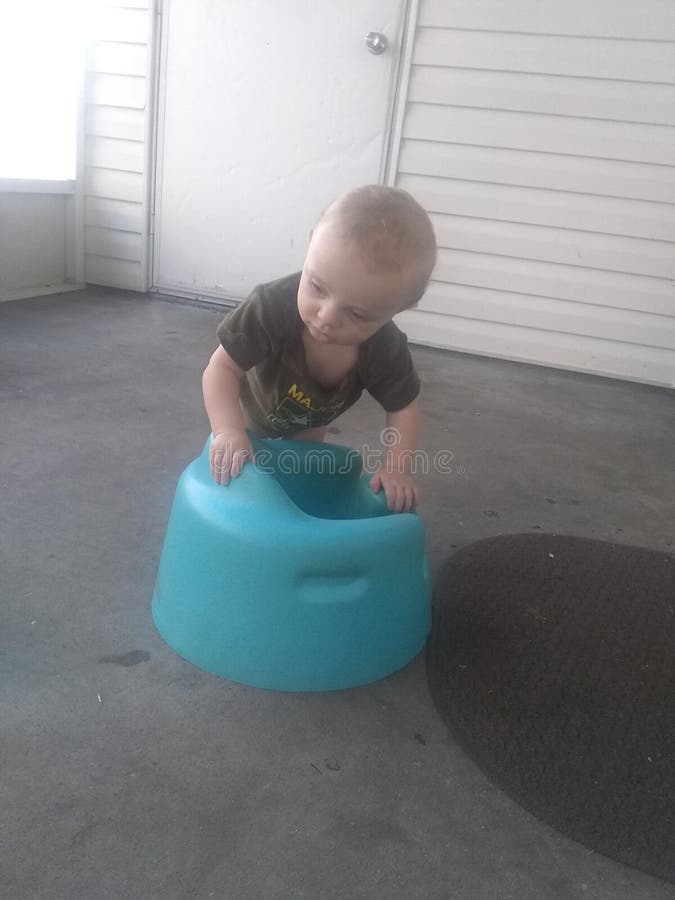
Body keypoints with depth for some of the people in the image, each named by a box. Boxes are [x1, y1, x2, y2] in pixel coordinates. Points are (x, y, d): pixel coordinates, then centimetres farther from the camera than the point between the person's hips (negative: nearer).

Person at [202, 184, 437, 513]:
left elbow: (403, 408, -20)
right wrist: (229, 431, -54)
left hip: (309, 422, 2)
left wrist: (397, 466, -34)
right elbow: (222, 368, -39)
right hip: (251, 405, -2)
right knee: (233, 473, 10)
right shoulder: (273, 307, -45)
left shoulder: (387, 350, -37)